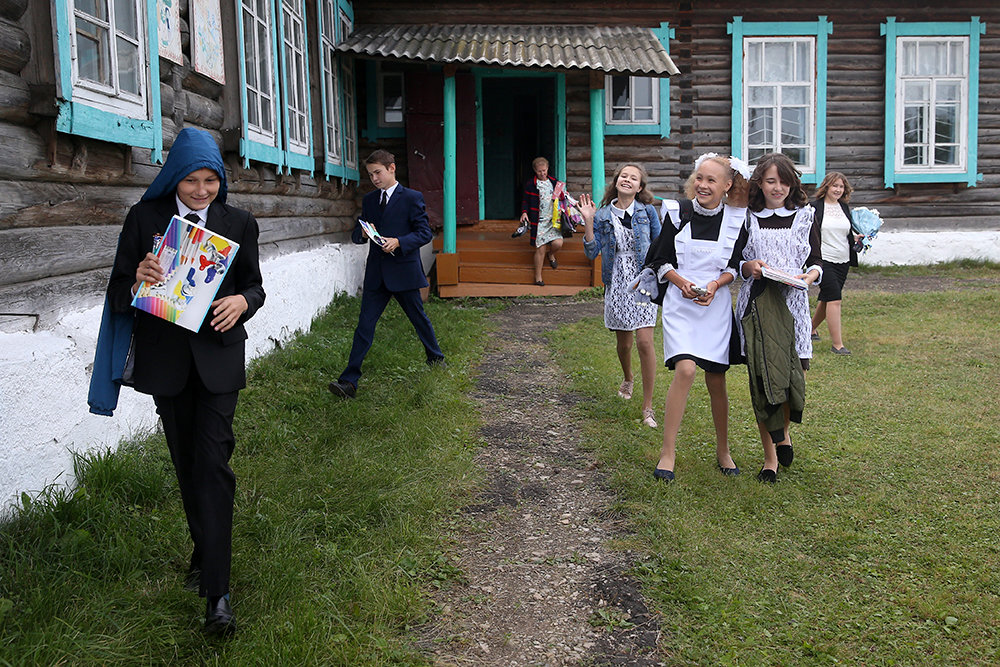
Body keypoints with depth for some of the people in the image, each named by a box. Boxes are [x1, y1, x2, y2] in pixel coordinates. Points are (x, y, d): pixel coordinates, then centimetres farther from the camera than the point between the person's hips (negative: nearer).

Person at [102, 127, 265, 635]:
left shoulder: (239, 223, 2)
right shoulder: (144, 218, 0)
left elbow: (254, 285, 7)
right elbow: (117, 293, -2)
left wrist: (242, 301, -17)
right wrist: (137, 281, -26)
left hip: (218, 355, -1)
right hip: (165, 359, 2)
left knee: (212, 463, -11)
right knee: (186, 464, 13)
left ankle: (216, 592, -11)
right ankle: (205, 553, 35)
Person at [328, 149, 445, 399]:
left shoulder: (412, 198, -4)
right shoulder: (369, 200, 12)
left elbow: (424, 233, -8)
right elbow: (356, 234, 14)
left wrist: (398, 242, -22)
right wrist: (362, 233, -10)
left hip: (403, 271, -4)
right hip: (376, 274, 4)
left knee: (419, 318, 13)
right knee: (365, 325, -3)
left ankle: (436, 359, 39)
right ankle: (349, 381, -6)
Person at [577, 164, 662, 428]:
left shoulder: (647, 211, 1)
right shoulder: (603, 215, 4)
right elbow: (592, 252, -2)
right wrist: (588, 221, -10)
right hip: (616, 284, 2)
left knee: (645, 342, -11)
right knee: (623, 342, 12)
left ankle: (648, 406, -3)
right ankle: (628, 378, 47)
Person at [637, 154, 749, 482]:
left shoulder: (735, 219, 1)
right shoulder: (678, 212, -2)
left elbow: (736, 266, 7)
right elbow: (661, 261, 2)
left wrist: (715, 284, -12)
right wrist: (682, 282, -14)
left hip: (717, 305, 2)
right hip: (680, 303, -2)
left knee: (716, 380, 7)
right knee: (685, 370, -19)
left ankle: (723, 451, 27)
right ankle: (667, 453, -9)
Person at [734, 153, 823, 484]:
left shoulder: (804, 217, 10)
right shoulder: (748, 219, 8)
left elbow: (817, 262, 12)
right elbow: (734, 263, 11)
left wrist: (809, 276, -9)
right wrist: (748, 267, -10)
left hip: (792, 303, 1)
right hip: (756, 304, -1)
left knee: (793, 377, -4)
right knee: (762, 378, -4)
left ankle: (782, 431, 29)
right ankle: (770, 458, 7)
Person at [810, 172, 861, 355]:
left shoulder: (844, 207, 12)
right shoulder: (815, 208, -5)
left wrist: (856, 237, 4)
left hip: (843, 262, 6)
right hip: (823, 260, -6)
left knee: (827, 298, 14)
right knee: (834, 298, -14)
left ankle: (812, 328, 37)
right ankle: (837, 344, -12)